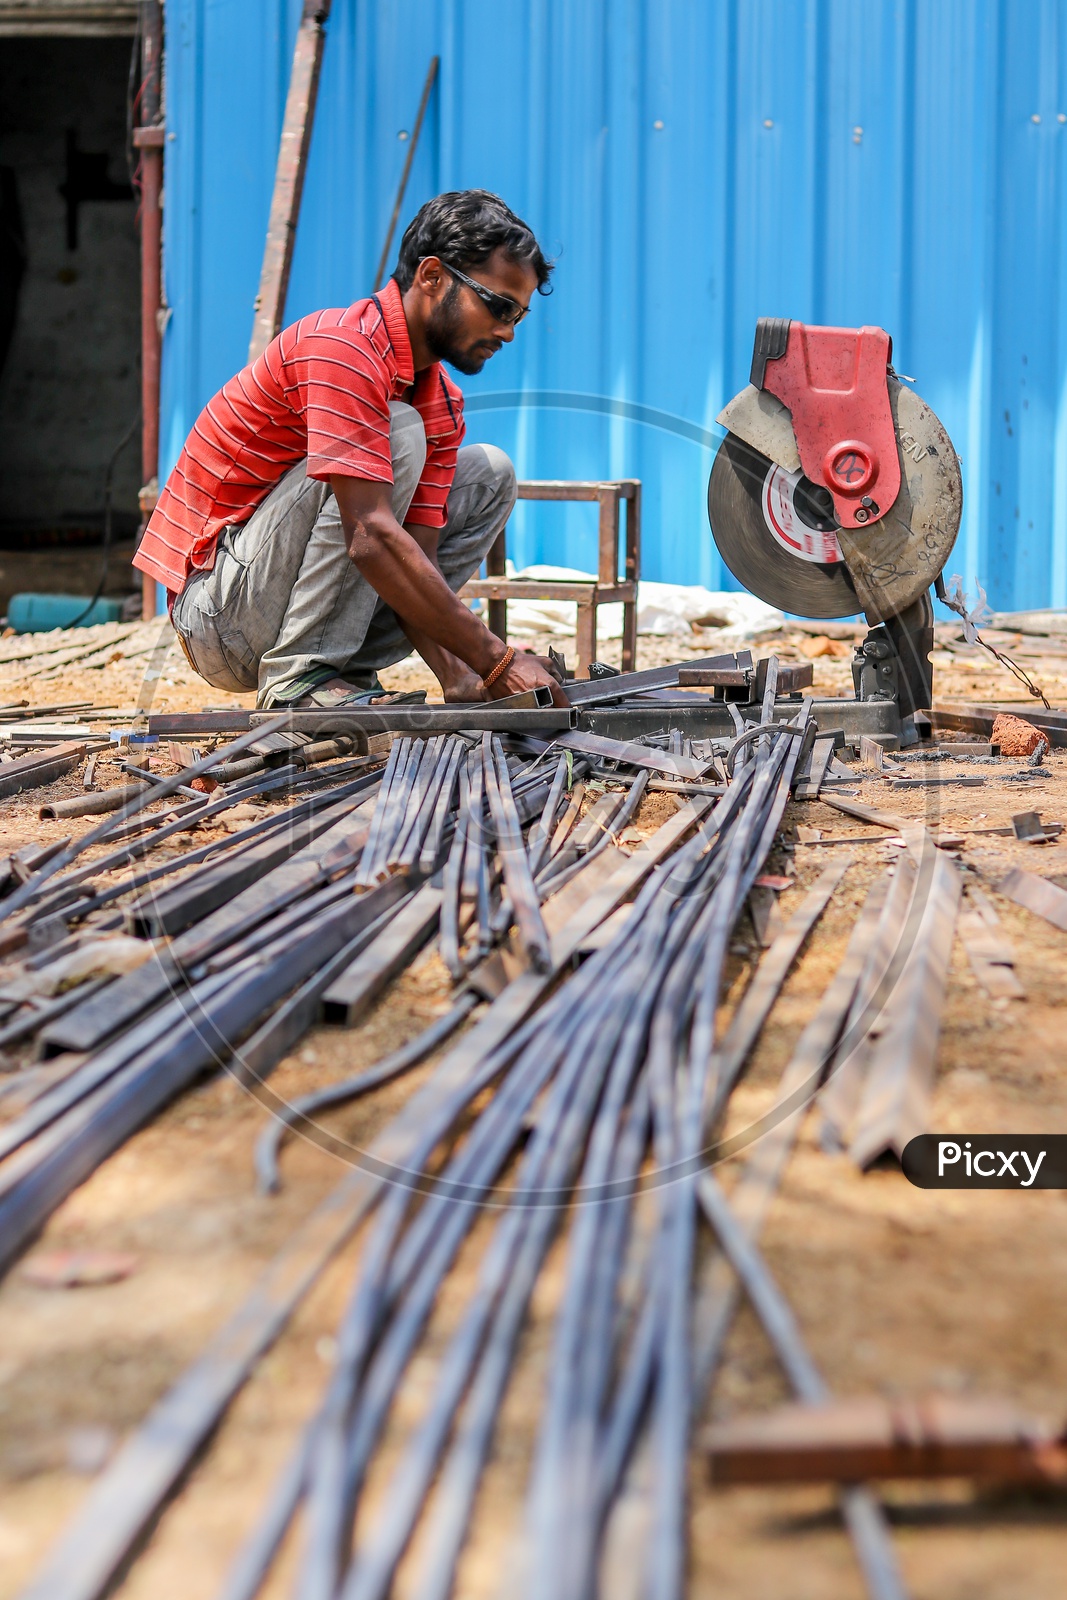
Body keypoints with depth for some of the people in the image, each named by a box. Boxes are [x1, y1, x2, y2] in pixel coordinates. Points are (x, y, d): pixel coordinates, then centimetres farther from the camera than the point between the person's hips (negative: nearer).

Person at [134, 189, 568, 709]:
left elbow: (418, 559, -1)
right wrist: (495, 660, -33)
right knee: (397, 433, -25)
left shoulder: (443, 406, 6)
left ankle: (345, 672, -2)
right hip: (219, 620, -9)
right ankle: (301, 678, -21)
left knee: (490, 473, 5)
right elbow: (373, 539, -32)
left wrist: (459, 679, -19)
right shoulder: (342, 348, -23)